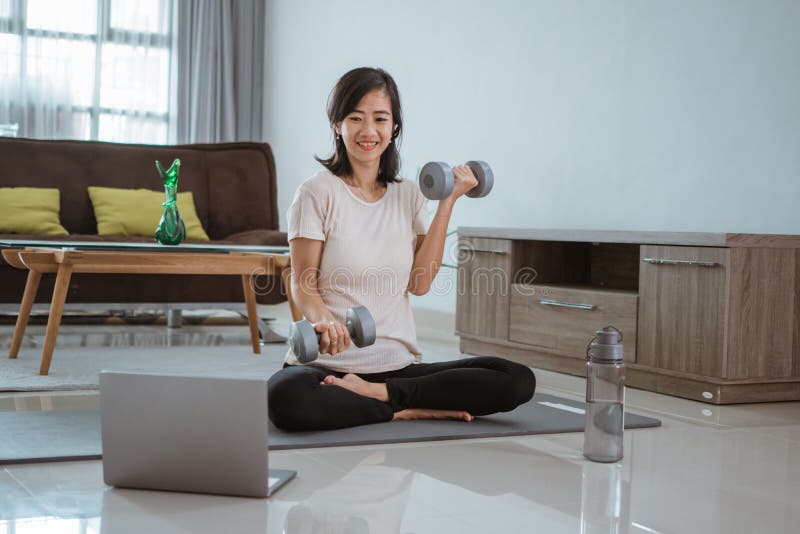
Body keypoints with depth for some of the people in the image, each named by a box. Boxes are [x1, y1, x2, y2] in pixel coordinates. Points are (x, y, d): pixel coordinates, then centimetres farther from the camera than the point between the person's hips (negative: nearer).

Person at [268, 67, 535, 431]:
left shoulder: (409, 195, 12)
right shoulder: (318, 192, -2)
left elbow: (419, 283, 2)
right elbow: (302, 284, -6)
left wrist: (447, 202, 2)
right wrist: (324, 320, -29)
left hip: (399, 364, 4)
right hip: (328, 363, -4)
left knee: (519, 381, -16)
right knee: (285, 398, -40)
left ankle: (376, 392, -13)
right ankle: (406, 410, -18)